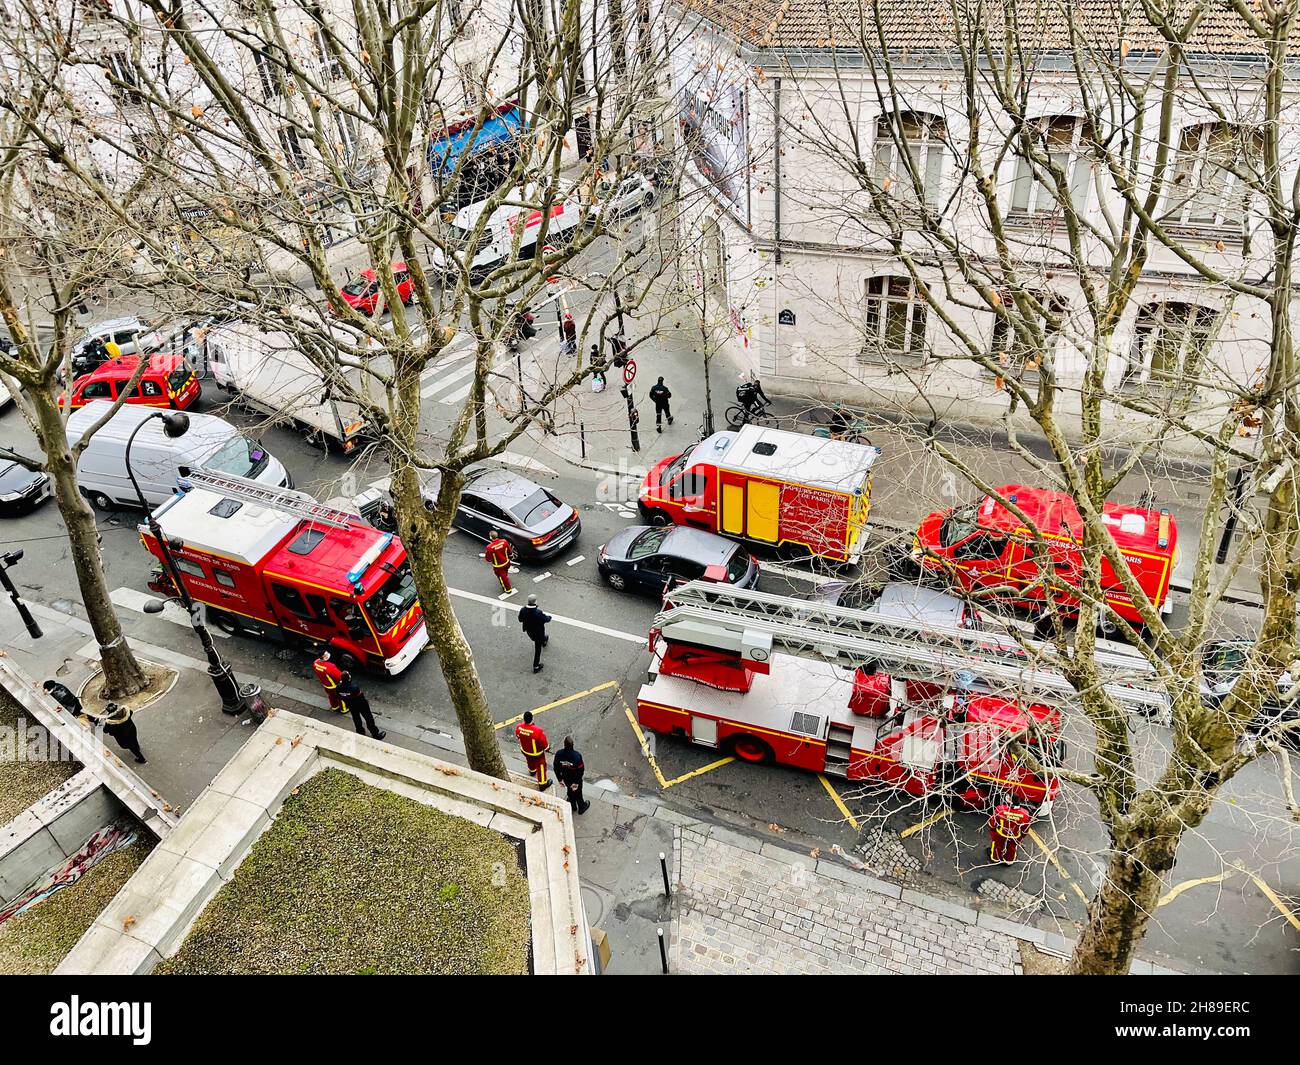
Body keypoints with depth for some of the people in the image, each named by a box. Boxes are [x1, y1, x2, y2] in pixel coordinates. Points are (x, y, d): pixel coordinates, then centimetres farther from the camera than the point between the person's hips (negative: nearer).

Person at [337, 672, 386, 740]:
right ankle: (375, 733, 30)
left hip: (351, 706, 5)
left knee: (356, 718, 29)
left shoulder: (339, 687, -24)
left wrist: (347, 705, 14)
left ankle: (360, 732, 49)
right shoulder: (354, 687, -40)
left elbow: (340, 698, -5)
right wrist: (366, 701, -2)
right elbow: (360, 696, -23)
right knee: (368, 718, 15)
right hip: (360, 705, -5)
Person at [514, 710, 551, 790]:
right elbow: (544, 742, -24)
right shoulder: (537, 730, -41)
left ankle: (532, 771, 66)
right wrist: (547, 748, -2)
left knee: (530, 761, 36)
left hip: (525, 750, 5)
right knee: (541, 766, 19)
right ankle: (542, 784, 35)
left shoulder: (518, 727, -27)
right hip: (537, 753, -5)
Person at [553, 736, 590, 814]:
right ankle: (581, 807, 50)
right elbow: (581, 770, -25)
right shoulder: (577, 756, -37)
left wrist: (560, 779, 4)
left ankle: (573, 806, 54)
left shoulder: (559, 754, -26)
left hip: (566, 778, 3)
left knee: (570, 791, 31)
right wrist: (577, 782, -9)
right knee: (577, 793, 24)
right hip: (575, 779, -3)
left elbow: (556, 768, -12)